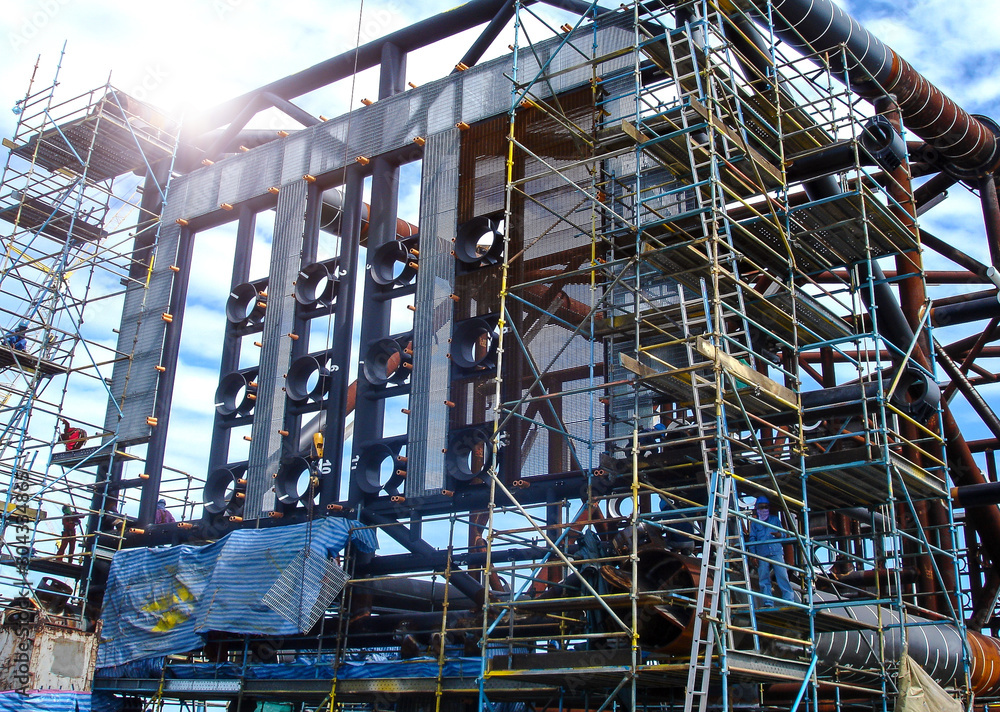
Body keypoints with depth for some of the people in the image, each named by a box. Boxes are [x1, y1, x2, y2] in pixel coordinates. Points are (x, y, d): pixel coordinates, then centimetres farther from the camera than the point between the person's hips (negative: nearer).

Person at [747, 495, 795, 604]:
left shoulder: (775, 519, 18)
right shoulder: (754, 522, 16)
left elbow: (784, 534, 17)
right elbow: (752, 539, 11)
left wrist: (780, 535, -8)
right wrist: (753, 555, 2)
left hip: (776, 552, 0)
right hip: (762, 555, 0)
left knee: (782, 576, -10)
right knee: (763, 579, -3)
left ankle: (789, 600, -8)